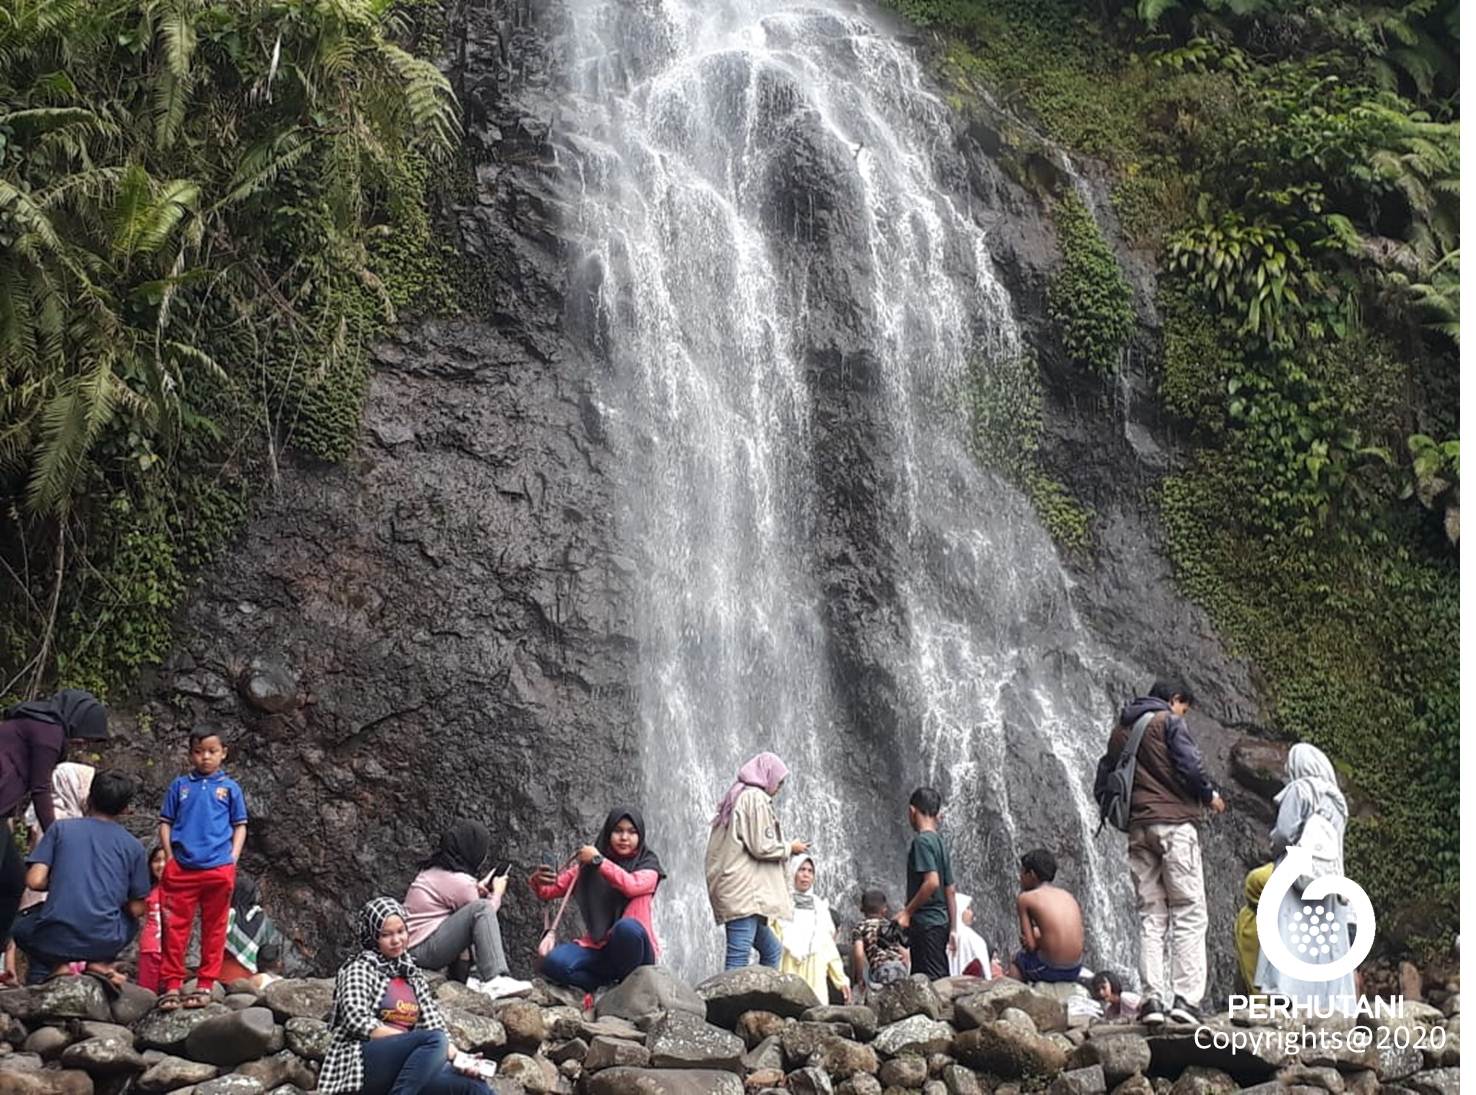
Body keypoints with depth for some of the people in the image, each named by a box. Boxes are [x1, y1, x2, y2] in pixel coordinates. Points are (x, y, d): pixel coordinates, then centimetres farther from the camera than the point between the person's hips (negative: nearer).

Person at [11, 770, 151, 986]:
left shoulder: (61, 828, 6)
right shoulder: (133, 846, 6)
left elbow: (35, 881, -2)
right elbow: (136, 909, 6)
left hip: (55, 939, 0)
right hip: (103, 942, 1)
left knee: (21, 927, 34)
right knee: (130, 923, 35)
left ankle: (58, 966, 8)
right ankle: (97, 964, 9)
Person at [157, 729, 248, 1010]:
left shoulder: (230, 787, 8)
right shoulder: (180, 785, 9)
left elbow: (240, 826, 11)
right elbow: (165, 822, 11)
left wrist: (233, 858, 0)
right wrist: (169, 856, 1)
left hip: (219, 869, 0)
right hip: (181, 868, 0)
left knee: (214, 929, 5)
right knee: (175, 928, 1)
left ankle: (205, 985, 12)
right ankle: (172, 985, 6)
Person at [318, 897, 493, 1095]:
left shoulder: (412, 974, 24)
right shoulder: (360, 969, 6)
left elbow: (434, 1025, 14)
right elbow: (358, 1022, -10)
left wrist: (455, 1054, -7)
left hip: (405, 1067, 5)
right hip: (363, 1064, -5)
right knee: (434, 1040, -32)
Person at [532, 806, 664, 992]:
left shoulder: (648, 864, 3)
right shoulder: (587, 863, 10)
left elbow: (631, 886, -20)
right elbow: (550, 891, 6)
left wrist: (598, 861, -19)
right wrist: (538, 881, -17)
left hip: (630, 949, -2)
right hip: (597, 947, 2)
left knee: (627, 927, -37)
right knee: (554, 963, -28)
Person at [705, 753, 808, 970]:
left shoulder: (736, 798, 21)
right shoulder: (756, 798, -8)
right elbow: (761, 847, -14)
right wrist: (789, 847, 2)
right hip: (745, 890, -10)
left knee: (771, 950, 16)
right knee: (739, 955, -13)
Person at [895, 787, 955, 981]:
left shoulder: (922, 841, -11)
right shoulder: (940, 842, 15)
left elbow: (932, 882, -23)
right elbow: (950, 890, 17)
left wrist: (907, 911, -14)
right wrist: (953, 928, 19)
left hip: (925, 923, -9)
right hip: (940, 922, 9)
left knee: (931, 981, -10)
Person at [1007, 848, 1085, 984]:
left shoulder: (1025, 898, -2)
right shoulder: (1068, 896, 12)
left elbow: (1030, 945, -6)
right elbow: (1081, 941, 10)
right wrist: (1040, 936, 11)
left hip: (1049, 970, -5)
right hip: (1075, 970, 5)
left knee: (1015, 959, 26)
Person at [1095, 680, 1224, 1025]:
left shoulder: (1119, 731, 19)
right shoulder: (1169, 722, 0)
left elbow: (1102, 786, 17)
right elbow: (1190, 766, -12)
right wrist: (1210, 795, 3)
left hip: (1137, 829, 6)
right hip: (1174, 824, -6)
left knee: (1150, 916, 6)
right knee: (1189, 913, -4)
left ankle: (1152, 997, -2)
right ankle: (1186, 997, -13)